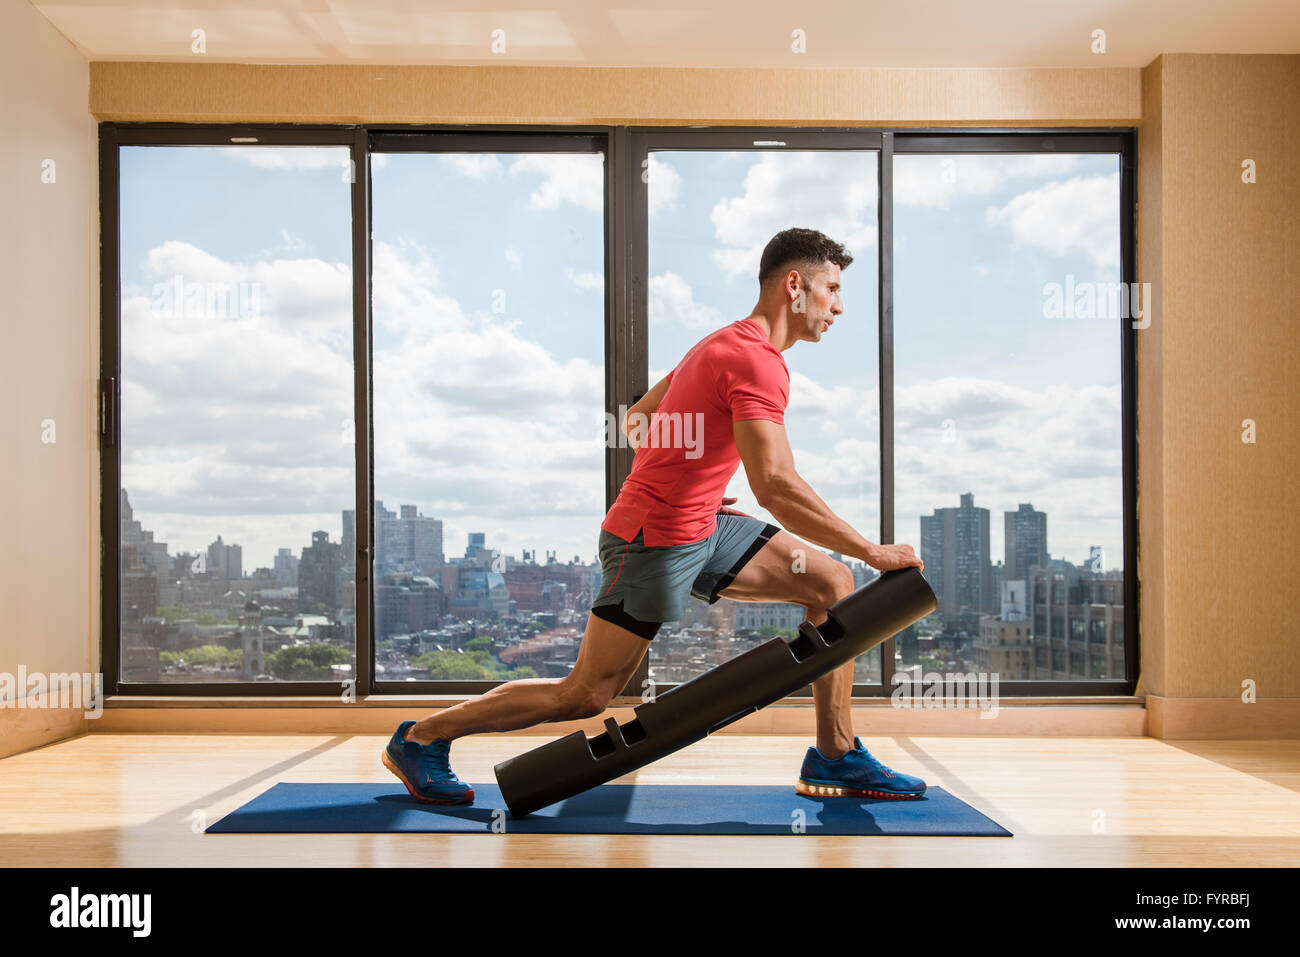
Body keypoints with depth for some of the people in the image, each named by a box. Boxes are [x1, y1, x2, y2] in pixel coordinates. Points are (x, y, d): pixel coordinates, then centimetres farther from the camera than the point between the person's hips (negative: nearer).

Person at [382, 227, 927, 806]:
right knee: (585, 696, -3)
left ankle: (835, 758, 9)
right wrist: (871, 552, -22)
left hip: (701, 526, 10)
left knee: (831, 582, 4)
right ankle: (420, 738, 12)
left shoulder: (727, 345, 15)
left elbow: (638, 417, 21)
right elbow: (776, 486, -29)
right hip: (656, 542, -10)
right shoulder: (757, 361, -18)